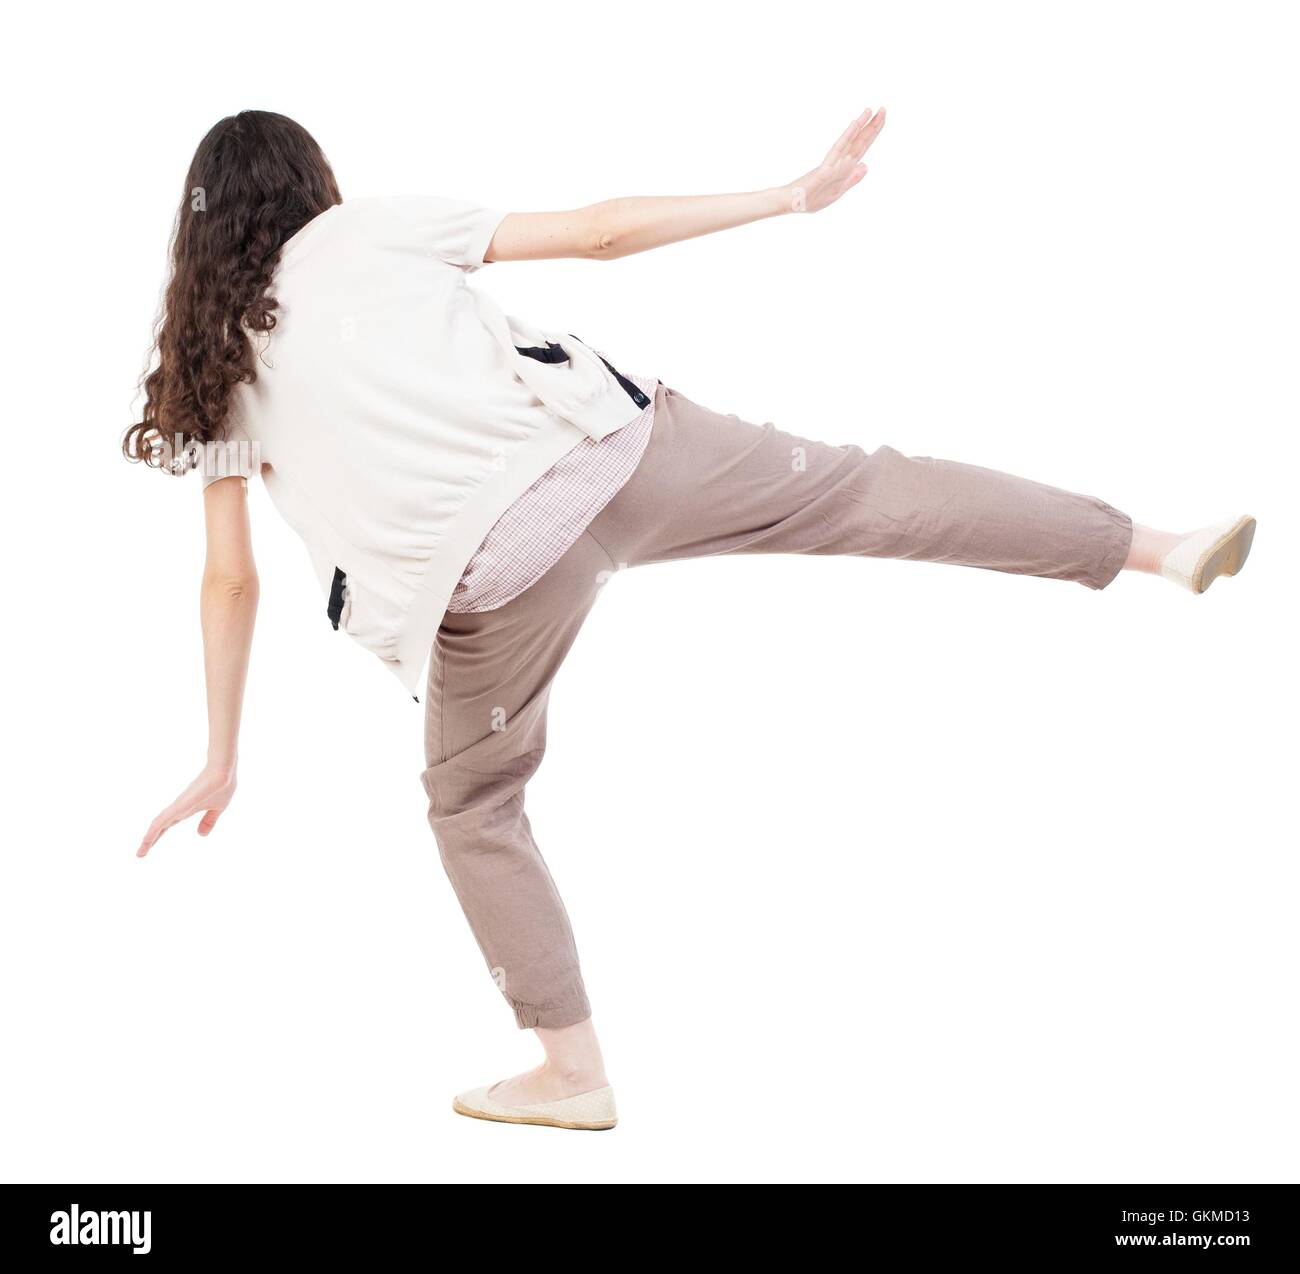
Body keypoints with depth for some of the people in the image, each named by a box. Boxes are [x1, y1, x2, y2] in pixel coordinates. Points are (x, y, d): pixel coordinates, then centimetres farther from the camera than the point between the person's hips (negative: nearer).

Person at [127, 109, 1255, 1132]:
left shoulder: (212, 378, 17)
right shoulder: (365, 230, 15)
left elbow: (230, 581, 17)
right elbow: (600, 233, 10)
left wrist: (221, 761, 26)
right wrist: (792, 197, 14)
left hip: (491, 574, 0)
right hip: (603, 451, 0)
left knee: (474, 805, 23)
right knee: (855, 493, 13)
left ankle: (573, 1072, 26)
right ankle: (1164, 548, 19)